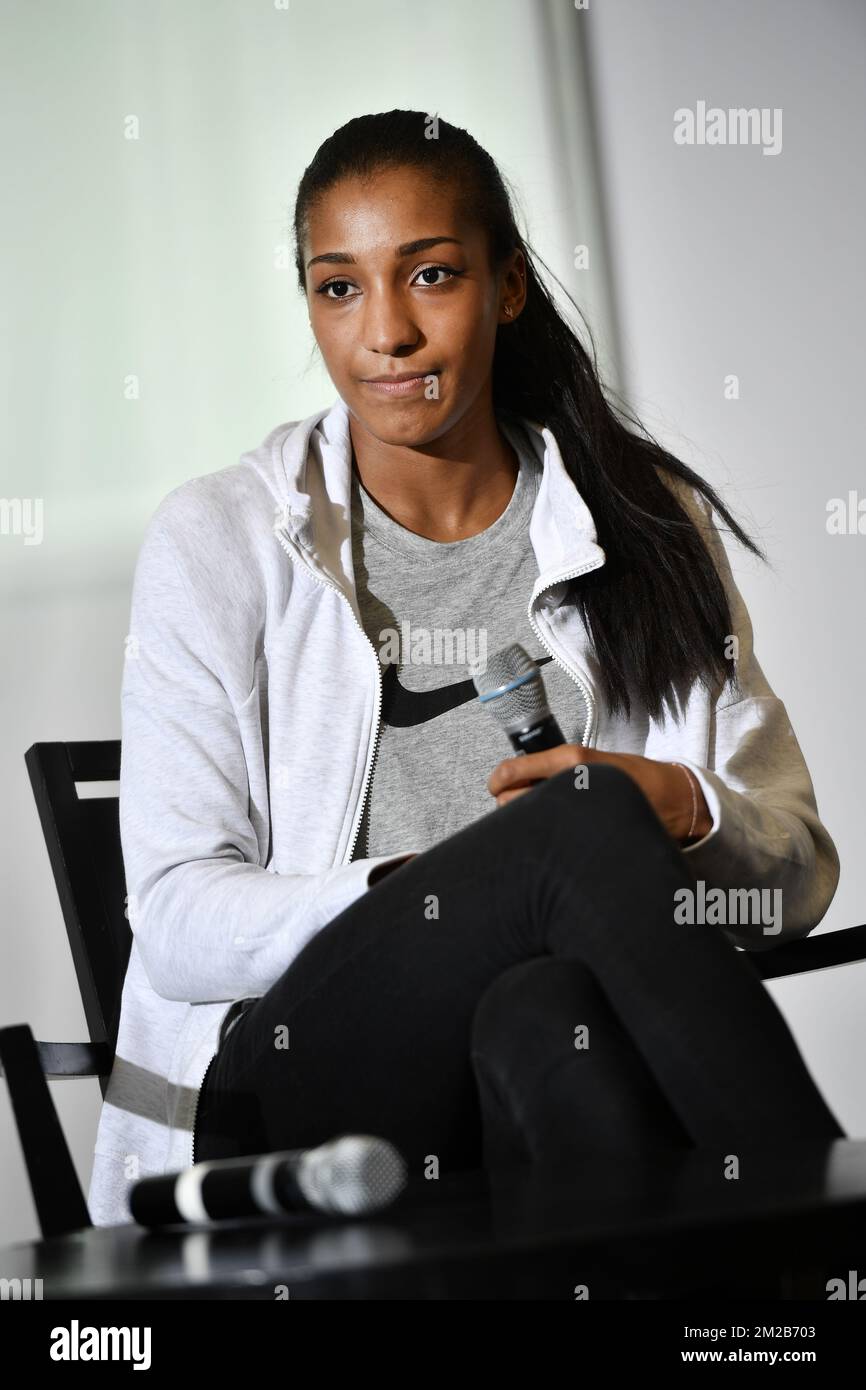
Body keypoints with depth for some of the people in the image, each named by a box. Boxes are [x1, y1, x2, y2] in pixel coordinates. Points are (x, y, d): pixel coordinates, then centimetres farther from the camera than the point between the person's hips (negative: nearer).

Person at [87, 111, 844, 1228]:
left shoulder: (651, 527, 10)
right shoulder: (218, 539, 4)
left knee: (547, 1012, -38)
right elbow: (177, 923, -3)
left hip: (548, 1067, 1)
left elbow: (798, 872, 10)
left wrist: (683, 809, -14)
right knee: (588, 816, -29)